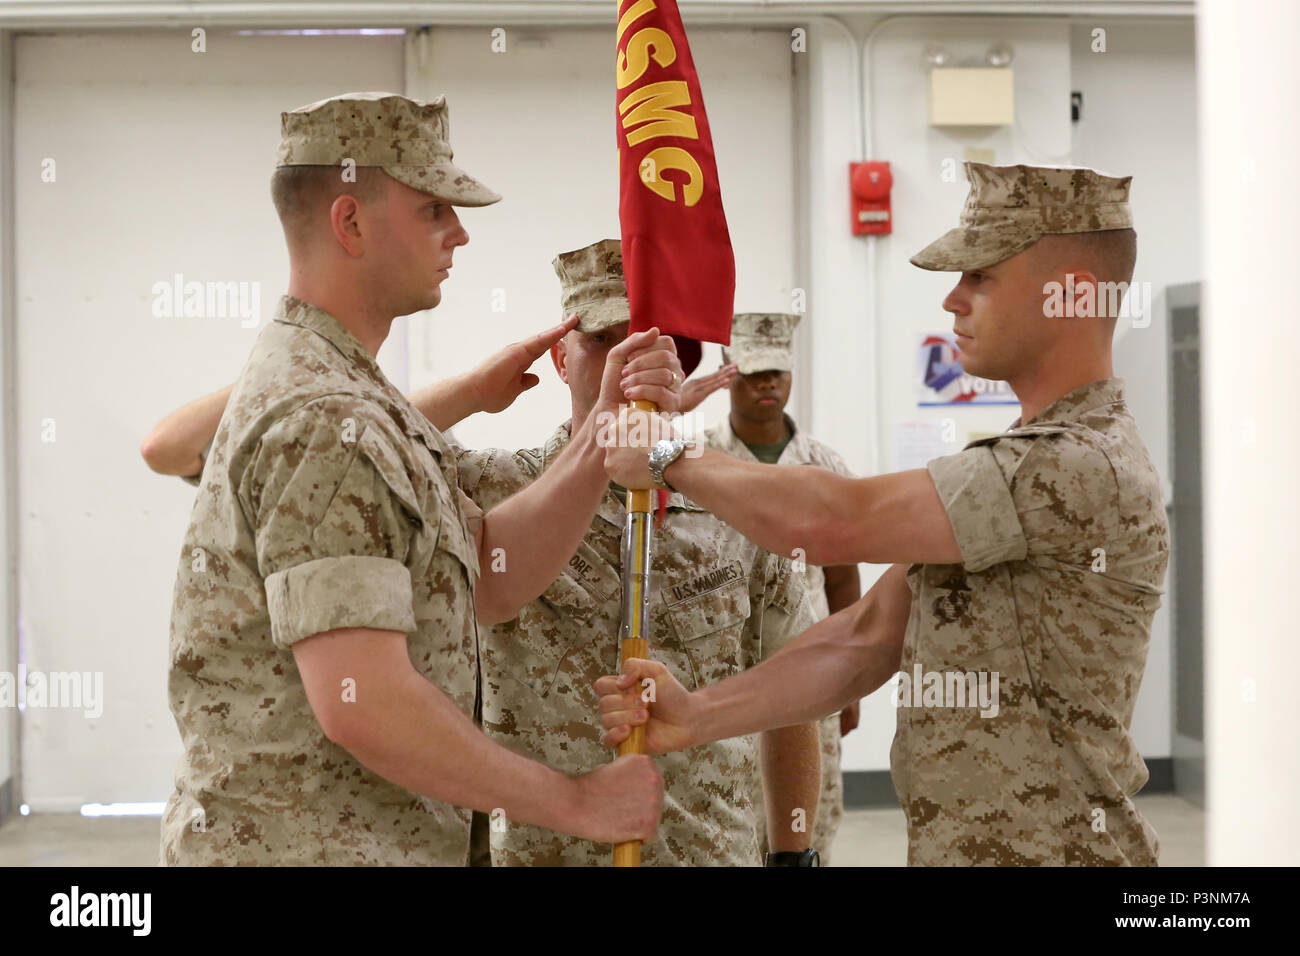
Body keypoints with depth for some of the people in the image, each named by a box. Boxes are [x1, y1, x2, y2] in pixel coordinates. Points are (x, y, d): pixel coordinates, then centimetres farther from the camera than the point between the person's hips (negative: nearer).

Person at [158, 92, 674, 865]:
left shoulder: (349, 396, 13)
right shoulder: (325, 424, -20)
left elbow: (490, 580, 6)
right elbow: (361, 702, -27)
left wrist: (605, 435, -4)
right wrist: (578, 802, -20)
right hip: (310, 844, -10)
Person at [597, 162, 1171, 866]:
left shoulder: (1086, 467, -21)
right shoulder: (1018, 462, 12)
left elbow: (829, 524, -24)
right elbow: (869, 636, 7)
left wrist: (670, 453, -9)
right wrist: (697, 717, -3)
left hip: (1049, 847, -8)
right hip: (949, 845, 8)